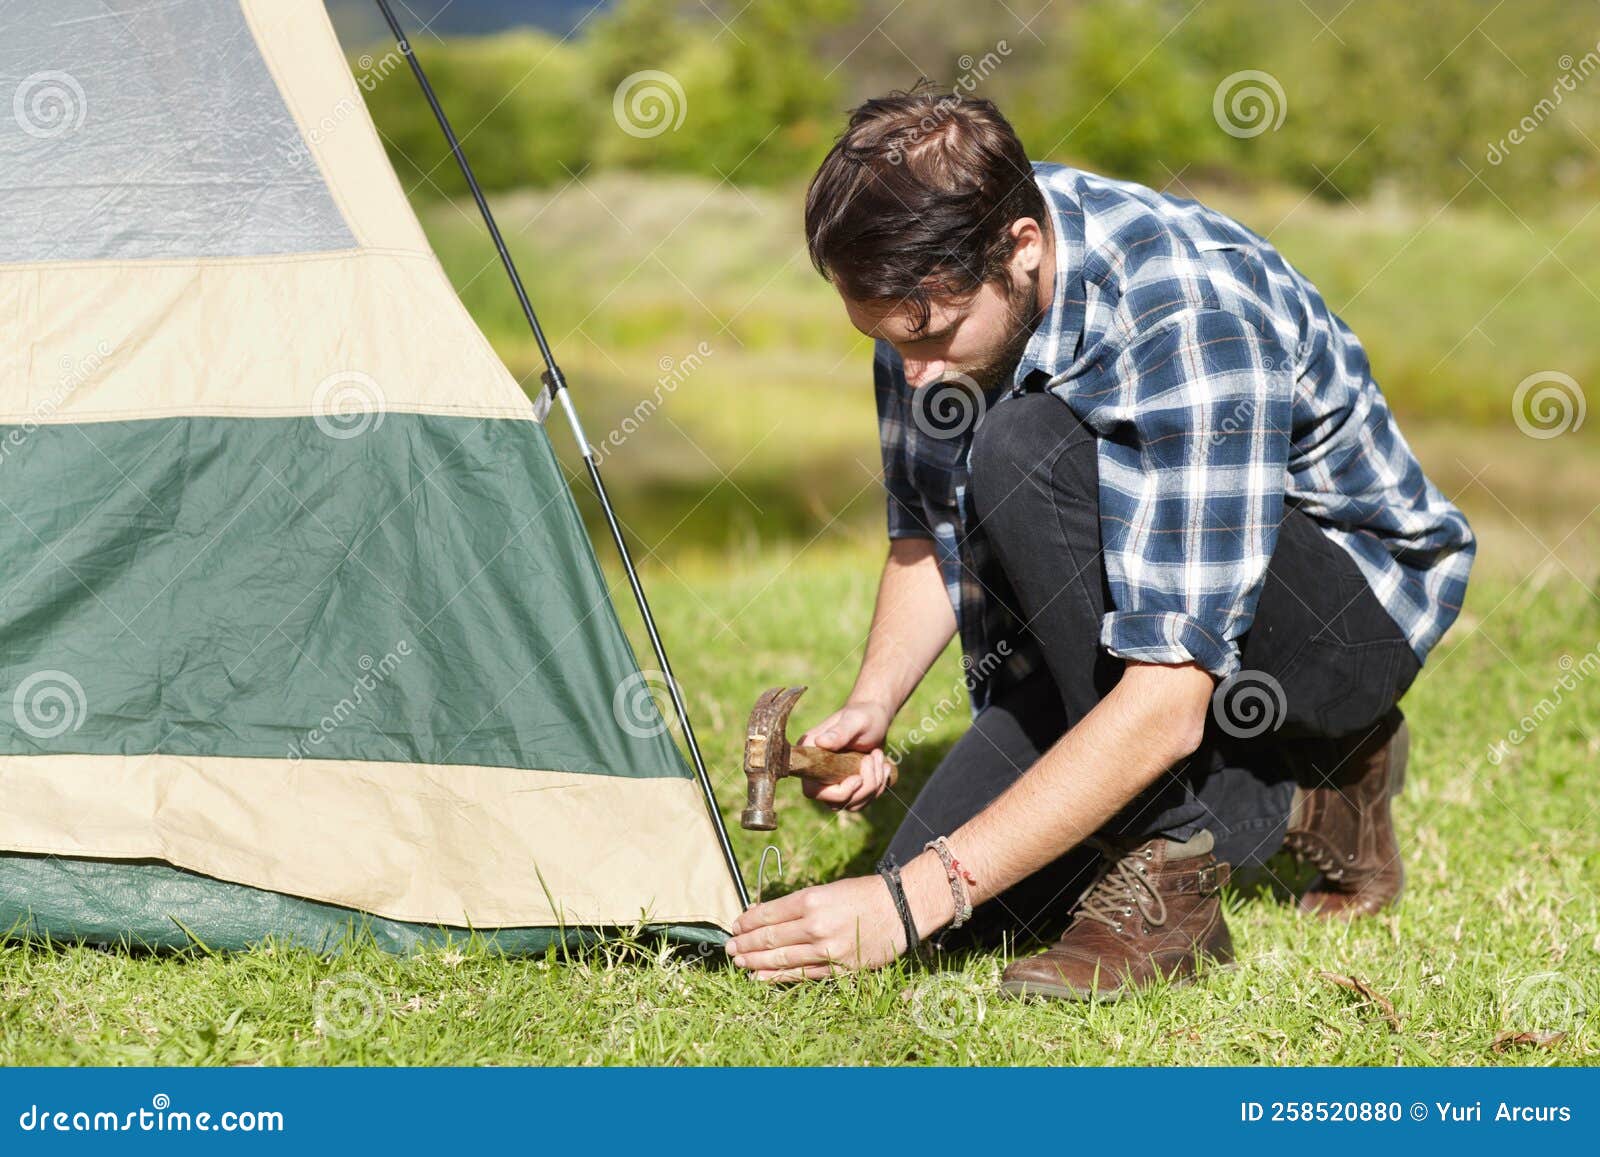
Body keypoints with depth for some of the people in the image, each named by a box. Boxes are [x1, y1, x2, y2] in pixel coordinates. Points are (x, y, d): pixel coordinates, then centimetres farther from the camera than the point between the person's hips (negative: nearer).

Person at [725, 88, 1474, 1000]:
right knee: (947, 894, -12)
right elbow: (931, 529, 5)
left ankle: (1165, 873, -20)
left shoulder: (1193, 320, -35)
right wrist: (872, 705, -15)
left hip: (1360, 608, -7)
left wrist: (913, 900, -38)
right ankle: (1289, 797, 7)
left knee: (1024, 451, -33)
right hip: (1136, 613, 7)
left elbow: (1164, 709, -38)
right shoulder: (937, 279, -12)